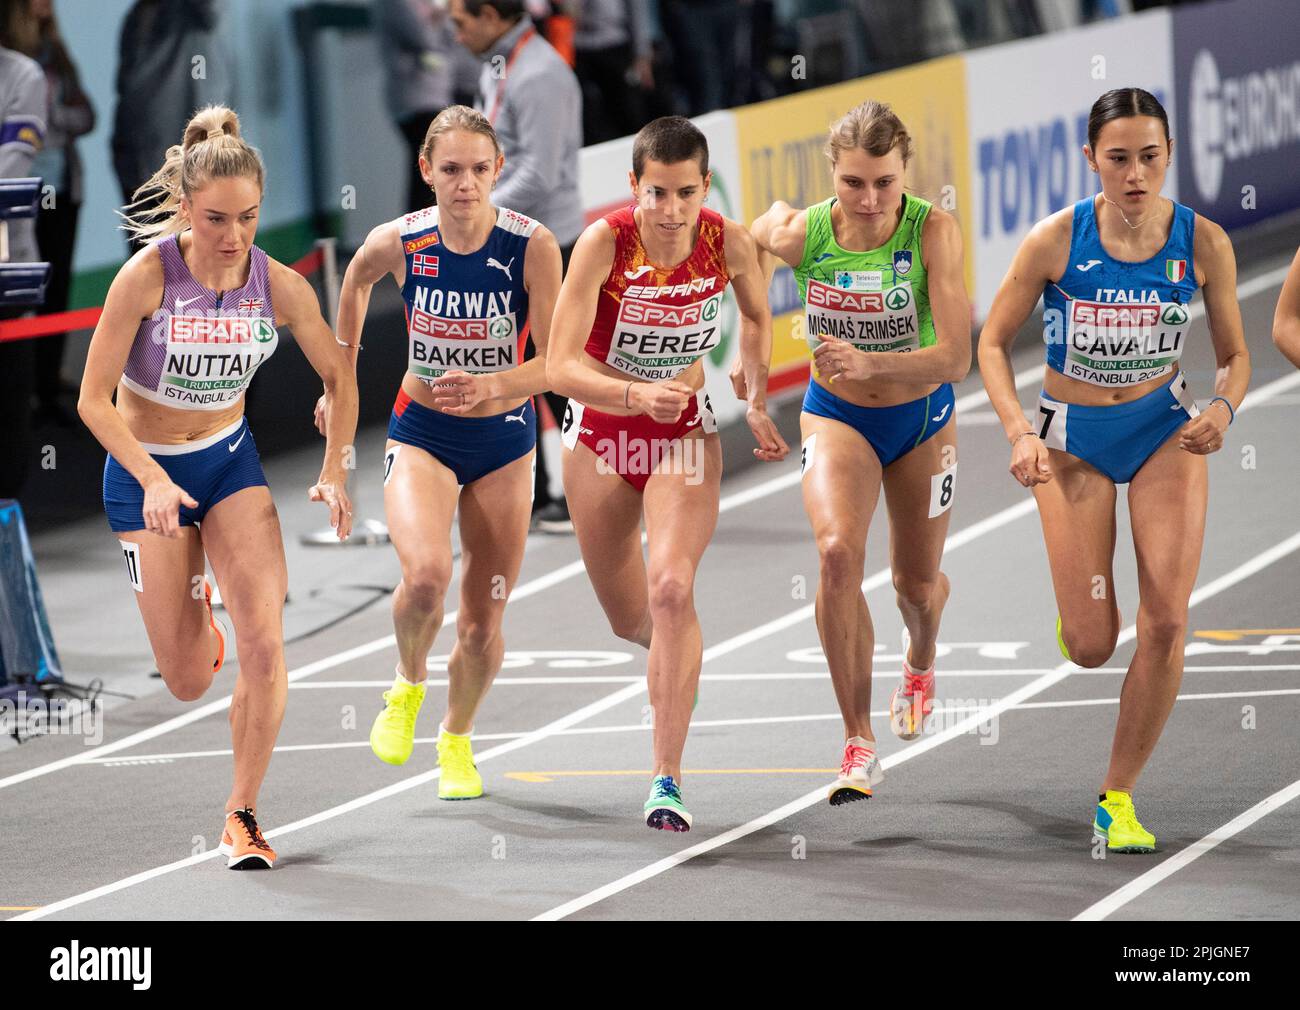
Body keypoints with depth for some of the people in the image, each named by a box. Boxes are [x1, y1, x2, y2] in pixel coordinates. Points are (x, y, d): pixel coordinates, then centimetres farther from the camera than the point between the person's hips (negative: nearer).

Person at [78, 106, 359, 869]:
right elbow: (94, 400, -19)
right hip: (144, 471, -2)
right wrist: (154, 481, -30)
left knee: (264, 642, -16)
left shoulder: (280, 286, -15)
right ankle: (191, 613, 41)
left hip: (232, 461, 2)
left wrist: (335, 470, -7)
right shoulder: (147, 277, -23)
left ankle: (243, 813, 0)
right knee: (188, 682, 2)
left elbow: (340, 378, 3)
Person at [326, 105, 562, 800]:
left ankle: (457, 740, 35)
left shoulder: (532, 247, -18)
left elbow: (555, 360, -16)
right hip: (420, 434, 0)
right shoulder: (397, 242, -13)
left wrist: (493, 385, -34)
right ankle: (408, 684, 3)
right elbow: (355, 281, 11)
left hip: (503, 440, 0)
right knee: (426, 574, -28)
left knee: (482, 627, 5)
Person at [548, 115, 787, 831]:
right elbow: (561, 367, -30)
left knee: (671, 590, -22)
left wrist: (757, 403, -2)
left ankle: (666, 779, -19)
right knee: (630, 619, 14)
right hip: (600, 434, 0)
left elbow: (757, 316, 8)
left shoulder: (728, 243, -17)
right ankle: (673, 652, 54)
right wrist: (638, 395, -45)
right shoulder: (605, 242, -24)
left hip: (684, 435, 0)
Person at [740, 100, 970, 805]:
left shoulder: (933, 232, -27)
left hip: (920, 415, 0)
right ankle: (858, 742, -19)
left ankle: (919, 662, 54)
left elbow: (954, 357, -32)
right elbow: (756, 243, 4)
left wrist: (870, 363, -47)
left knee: (917, 583, 14)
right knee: (838, 552, -26)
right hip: (836, 416, 0)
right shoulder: (796, 232, -22)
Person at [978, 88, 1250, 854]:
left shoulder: (1203, 243, -11)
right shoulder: (1056, 241, -16)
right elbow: (994, 341, -5)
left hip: (1167, 431, 1)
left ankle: (1119, 797, 5)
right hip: (1074, 439, -1)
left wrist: (1224, 407, -21)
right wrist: (1019, 431, -19)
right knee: (1092, 647, -5)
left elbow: (1235, 354, 1)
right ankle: (1076, 607, 36)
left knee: (1167, 622, -11)